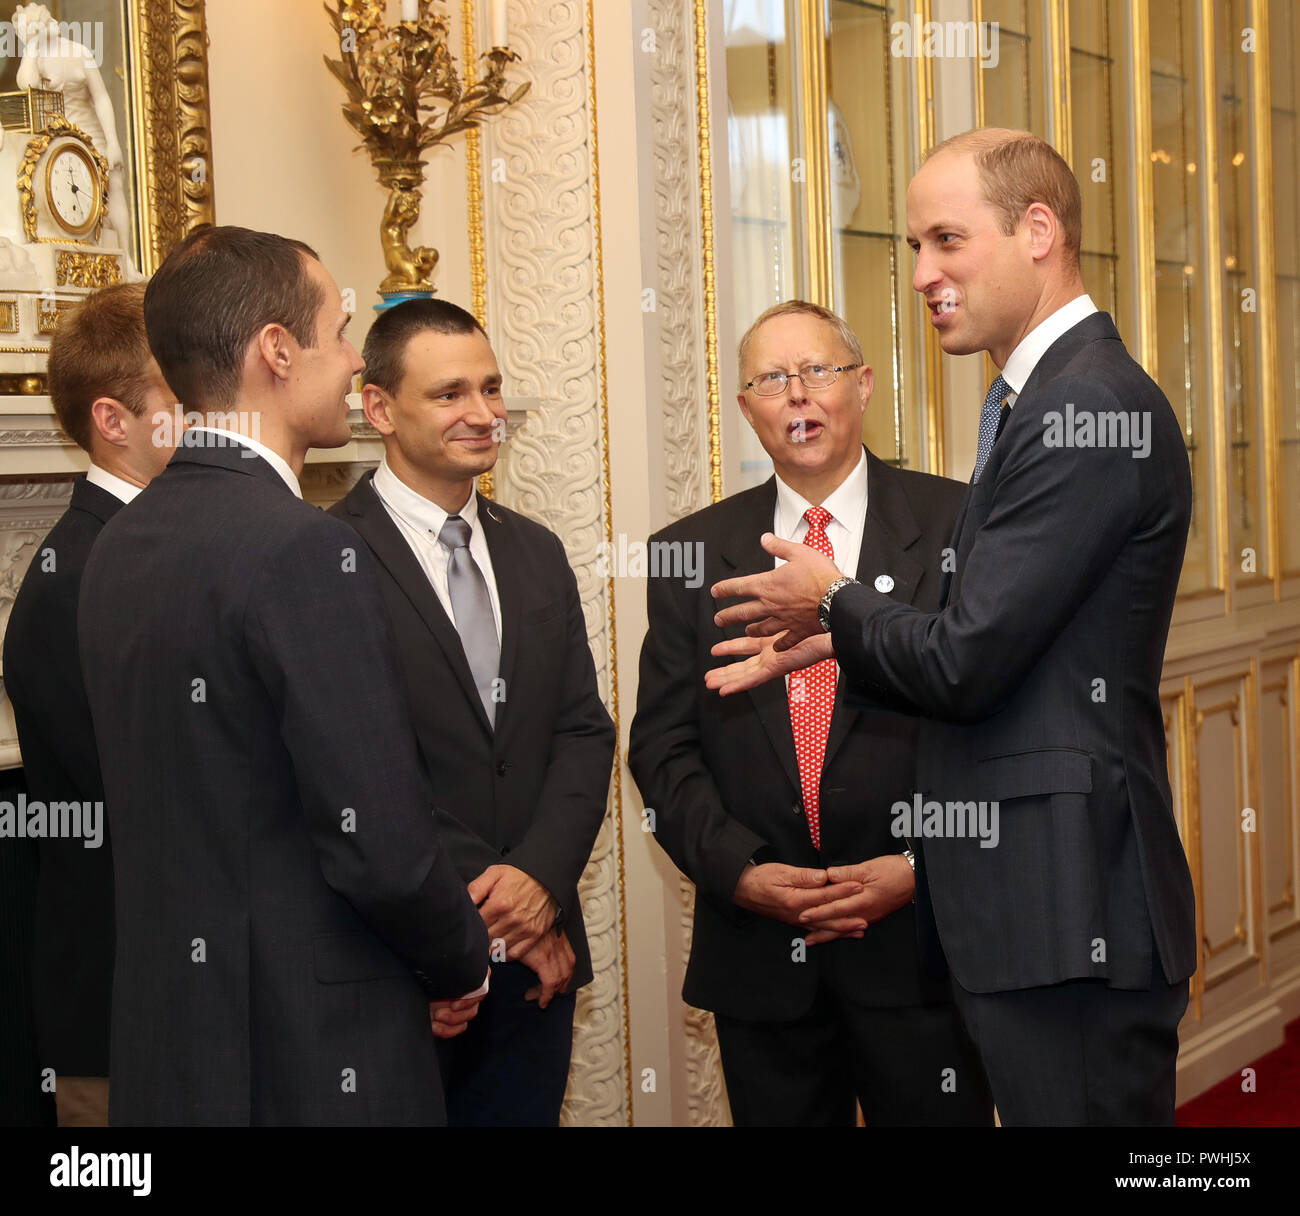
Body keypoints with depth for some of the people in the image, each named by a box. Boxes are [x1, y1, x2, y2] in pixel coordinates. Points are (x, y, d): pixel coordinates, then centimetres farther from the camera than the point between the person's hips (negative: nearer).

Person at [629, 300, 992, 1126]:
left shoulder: (958, 526, 0)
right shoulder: (692, 554, 7)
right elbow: (663, 744, 5)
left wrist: (921, 865, -12)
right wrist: (739, 870, -9)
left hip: (921, 940, -2)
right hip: (759, 955, 2)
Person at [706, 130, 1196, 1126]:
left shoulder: (1088, 409, -18)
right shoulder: (1041, 401, 15)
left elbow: (965, 662, -19)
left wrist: (834, 600, -1)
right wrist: (835, 641, 13)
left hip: (1069, 909, -10)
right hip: (1040, 903, 10)